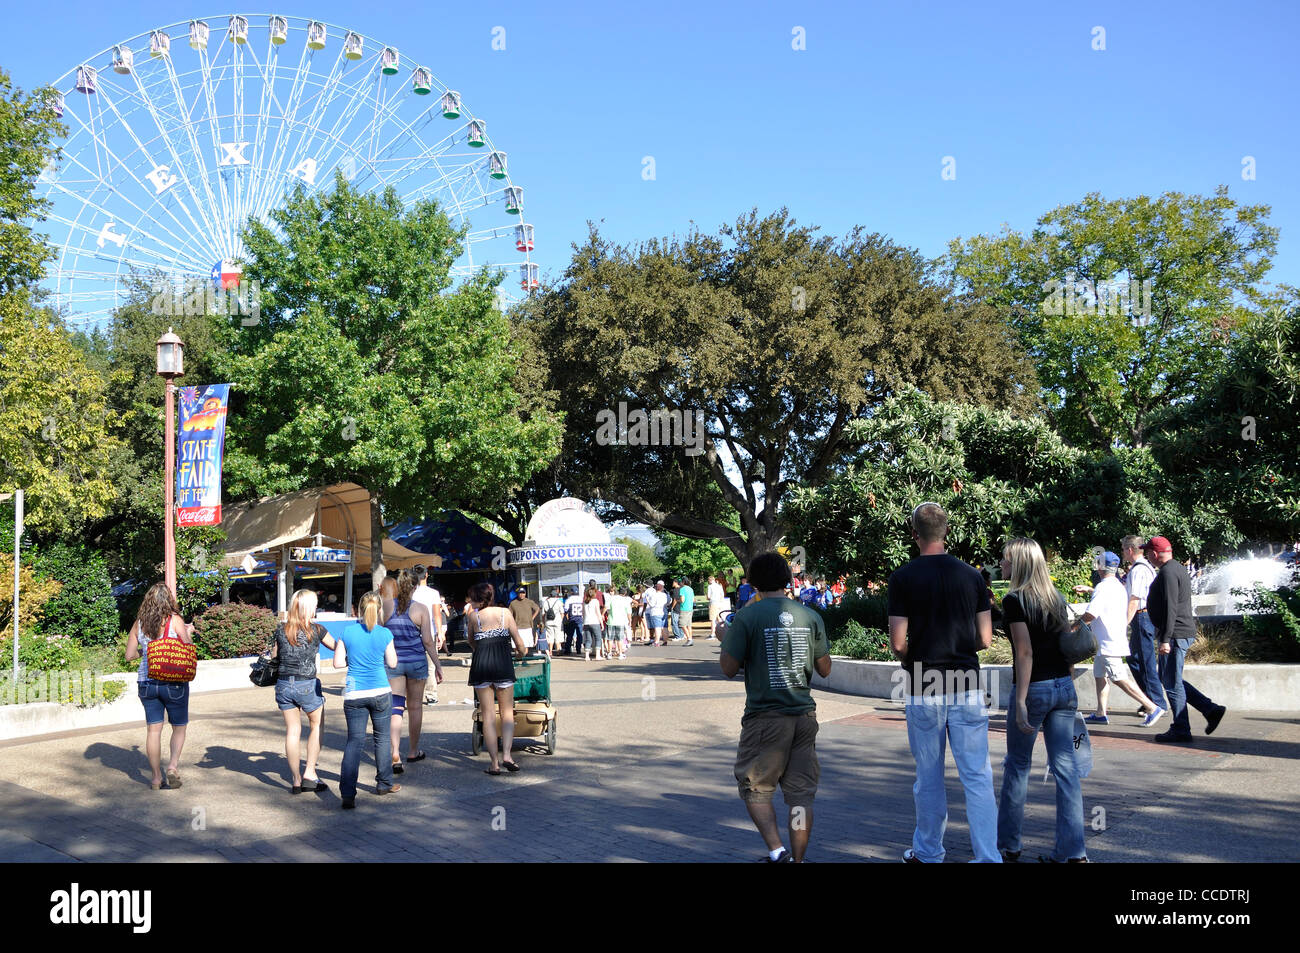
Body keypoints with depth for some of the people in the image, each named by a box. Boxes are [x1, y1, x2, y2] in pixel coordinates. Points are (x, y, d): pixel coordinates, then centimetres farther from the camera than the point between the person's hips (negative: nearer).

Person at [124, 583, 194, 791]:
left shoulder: (139, 624, 3)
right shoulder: (175, 620, -8)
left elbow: (129, 655, 6)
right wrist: (189, 632, 11)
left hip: (146, 683, 3)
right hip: (174, 682, -3)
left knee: (153, 729, 6)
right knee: (179, 727, 13)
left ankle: (156, 777, 9)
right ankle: (173, 765, -5)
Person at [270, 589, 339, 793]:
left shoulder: (281, 630, 0)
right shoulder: (316, 630, -7)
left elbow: (274, 656, 11)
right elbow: (336, 646, 9)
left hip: (284, 685, 3)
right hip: (307, 685, -3)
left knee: (292, 731, 10)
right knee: (317, 725, 17)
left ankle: (296, 780, 13)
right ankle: (310, 774, 11)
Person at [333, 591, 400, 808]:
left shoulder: (347, 631, -4)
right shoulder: (384, 634, -7)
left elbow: (338, 662, 0)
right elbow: (392, 663, 4)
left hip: (354, 693, 1)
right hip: (380, 691, -1)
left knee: (354, 741, 2)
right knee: (382, 737, 16)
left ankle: (347, 794, -9)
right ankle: (384, 783, 28)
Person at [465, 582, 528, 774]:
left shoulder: (474, 616, 4)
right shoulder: (505, 613, 5)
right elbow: (519, 643, 7)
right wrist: (520, 652, 25)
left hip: (481, 664, 0)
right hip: (503, 664, 0)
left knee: (488, 714, 5)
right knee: (507, 711, 11)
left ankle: (494, 763, 3)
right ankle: (506, 754, -6)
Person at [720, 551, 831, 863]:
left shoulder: (747, 617, -9)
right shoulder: (810, 617, 3)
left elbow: (729, 669, -8)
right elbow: (824, 669, 8)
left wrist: (725, 638, 10)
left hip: (765, 717, -4)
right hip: (804, 715, 4)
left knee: (754, 788, 9)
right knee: (801, 794, 9)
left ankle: (777, 851, -5)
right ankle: (797, 859, 13)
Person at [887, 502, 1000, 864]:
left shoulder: (903, 578, -7)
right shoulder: (971, 575, 1)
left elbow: (897, 643, -9)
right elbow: (985, 639, 3)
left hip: (924, 692, -1)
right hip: (967, 689, 2)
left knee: (929, 778, 11)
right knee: (978, 777, 3)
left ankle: (928, 853, 25)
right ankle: (988, 856, 1)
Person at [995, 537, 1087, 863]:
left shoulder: (1015, 600, -12)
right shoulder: (1057, 598, 10)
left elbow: (1025, 653, -17)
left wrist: (1020, 702, -18)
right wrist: (1068, 686, 18)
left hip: (1034, 689, -6)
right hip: (1064, 688, 6)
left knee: (1017, 766, 8)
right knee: (1065, 767, 6)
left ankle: (1007, 845, 19)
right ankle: (1073, 851, 5)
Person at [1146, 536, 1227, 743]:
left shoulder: (1168, 573, -16)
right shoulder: (1178, 568, 17)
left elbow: (1170, 608, -23)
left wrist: (1165, 639, -24)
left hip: (1175, 634, -10)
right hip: (1184, 633, 10)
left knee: (1172, 683, -3)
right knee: (1168, 678, 16)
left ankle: (1180, 731, 3)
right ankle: (1210, 709, 13)